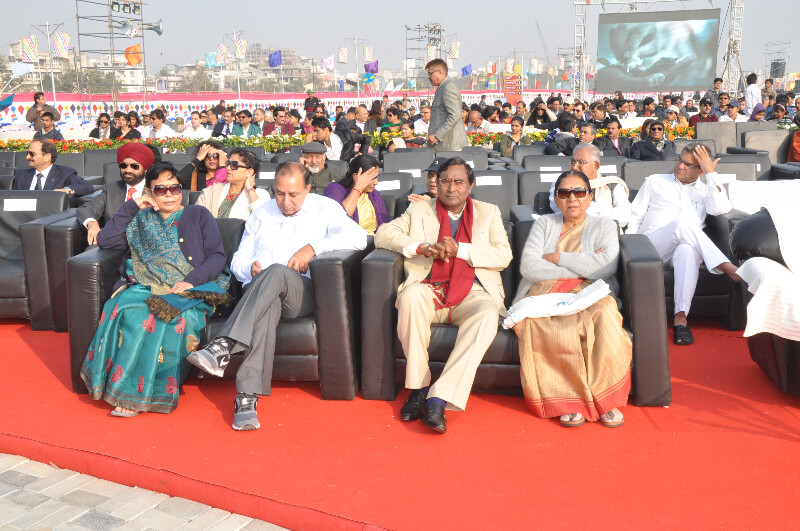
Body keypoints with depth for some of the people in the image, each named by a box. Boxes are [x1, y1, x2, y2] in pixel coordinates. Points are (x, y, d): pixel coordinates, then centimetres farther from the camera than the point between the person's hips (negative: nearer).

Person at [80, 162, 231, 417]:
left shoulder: (198, 215, 18)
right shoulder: (141, 219, 25)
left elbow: (218, 256, 6)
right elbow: (104, 240, 12)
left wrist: (191, 281, -11)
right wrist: (131, 206, 9)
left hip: (190, 291, -2)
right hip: (147, 288, 2)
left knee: (177, 317, -36)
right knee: (127, 308, -33)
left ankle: (135, 394, -28)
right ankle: (128, 391, -27)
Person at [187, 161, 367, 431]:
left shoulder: (324, 209, 15)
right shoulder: (262, 214, 28)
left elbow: (358, 237, -4)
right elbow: (238, 260, 25)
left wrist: (312, 247, -14)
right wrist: (250, 268, -1)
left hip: (302, 293, -2)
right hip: (259, 290, 2)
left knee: (276, 272, -37)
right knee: (268, 305, -36)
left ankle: (223, 347, -48)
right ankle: (248, 396, -47)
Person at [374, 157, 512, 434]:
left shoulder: (489, 213, 18)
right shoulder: (419, 210, 18)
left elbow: (503, 255, 5)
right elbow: (383, 234, 7)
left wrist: (460, 249, -9)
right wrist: (422, 247, -10)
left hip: (471, 294, 0)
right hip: (429, 289, 0)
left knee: (488, 315, -34)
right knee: (411, 294, -35)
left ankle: (440, 397, -36)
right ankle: (418, 387, -25)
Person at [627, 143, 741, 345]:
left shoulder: (705, 191, 23)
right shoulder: (655, 182, 22)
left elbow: (721, 208, -1)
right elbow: (634, 216, 17)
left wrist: (711, 173, 5)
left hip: (685, 247, 1)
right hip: (650, 246, 0)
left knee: (687, 250, -40)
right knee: (684, 220, -33)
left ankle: (680, 318, -45)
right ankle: (727, 268, -34)